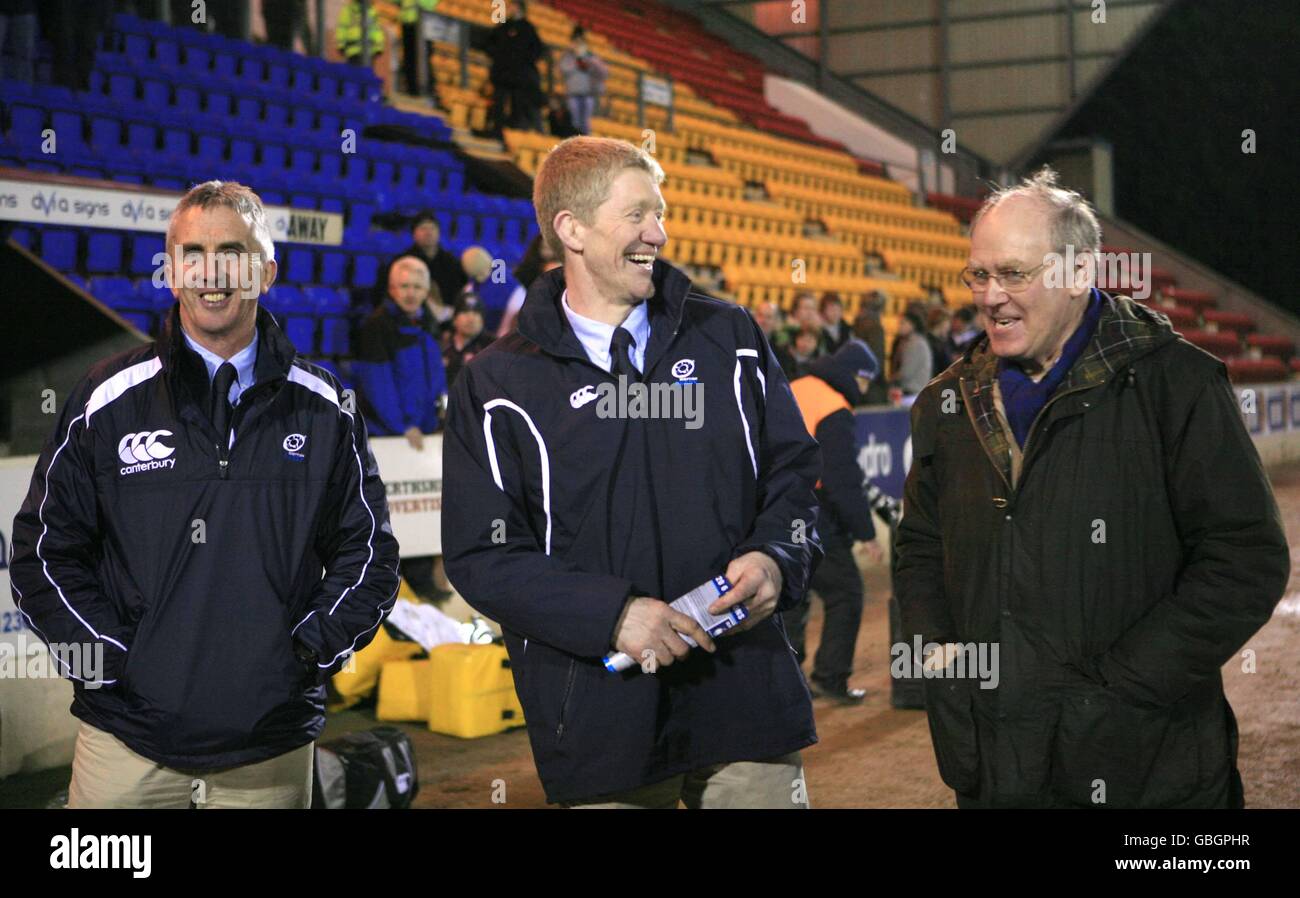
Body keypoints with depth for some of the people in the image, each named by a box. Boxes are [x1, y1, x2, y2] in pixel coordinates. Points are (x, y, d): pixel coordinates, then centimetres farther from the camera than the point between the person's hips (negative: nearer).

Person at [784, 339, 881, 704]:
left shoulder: (792, 393, 11)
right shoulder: (834, 413, -15)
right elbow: (843, 482, -18)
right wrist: (865, 530, -12)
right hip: (811, 522, -8)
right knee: (845, 592, 5)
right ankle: (830, 677, 6)